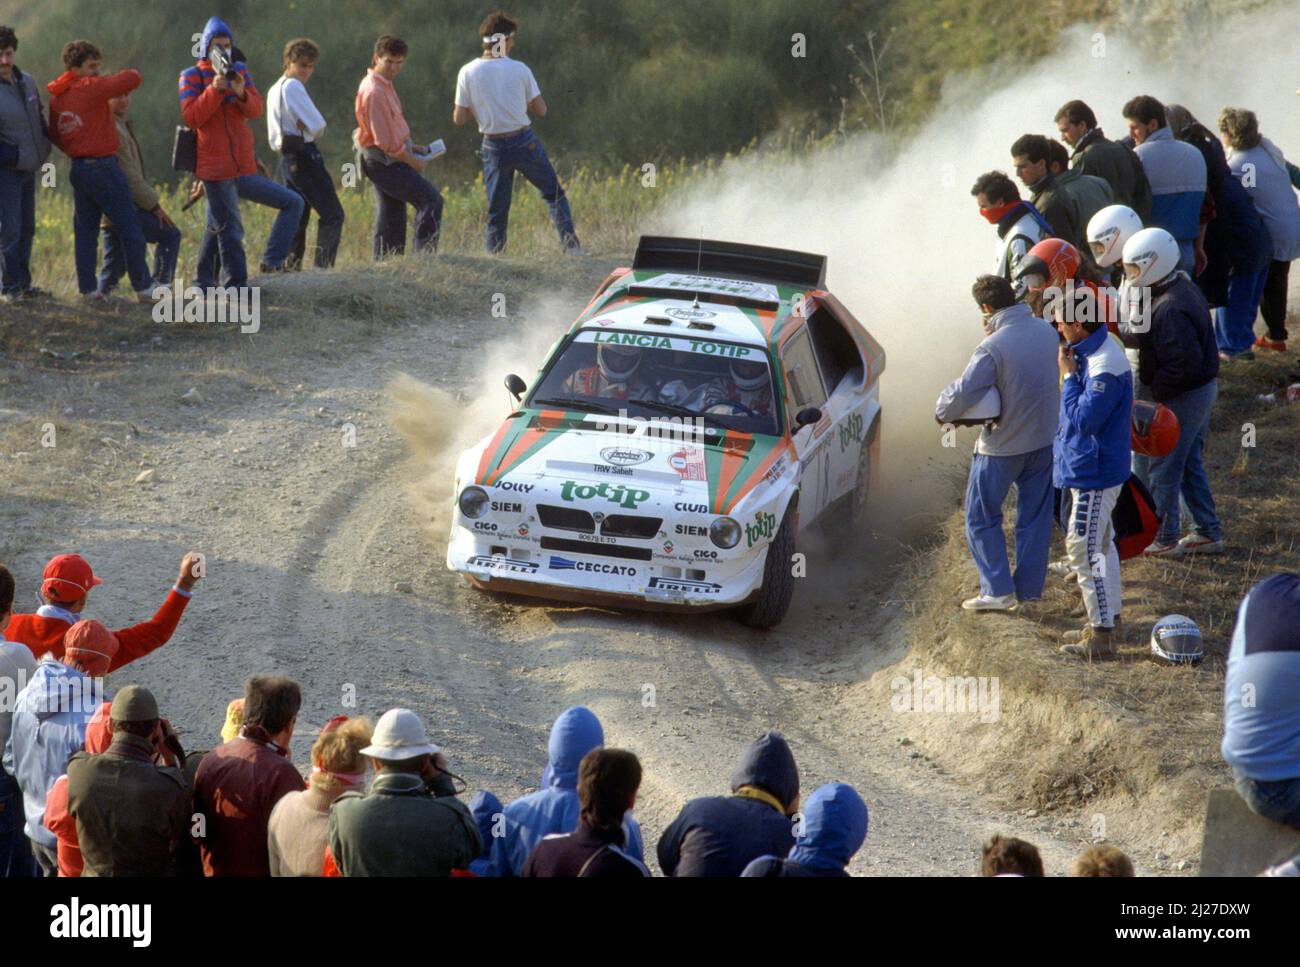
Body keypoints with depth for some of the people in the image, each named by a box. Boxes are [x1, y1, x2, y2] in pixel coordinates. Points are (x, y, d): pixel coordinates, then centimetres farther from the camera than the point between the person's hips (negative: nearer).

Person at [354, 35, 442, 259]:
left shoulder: (384, 85, 12)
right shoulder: (374, 92, -20)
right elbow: (385, 141, -21)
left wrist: (411, 148, 15)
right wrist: (413, 162, -11)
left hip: (387, 160, 10)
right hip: (385, 162, -10)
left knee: (392, 219, 12)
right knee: (431, 200, -15)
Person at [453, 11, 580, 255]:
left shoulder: (468, 73, -6)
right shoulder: (519, 70, -7)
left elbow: (459, 119, -3)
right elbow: (540, 110, -2)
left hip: (494, 147, 1)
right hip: (524, 141, -1)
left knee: (497, 209, 10)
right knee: (554, 193, 13)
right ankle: (568, 238, -2)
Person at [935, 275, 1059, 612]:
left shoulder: (993, 348, -26)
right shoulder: (1046, 332, -4)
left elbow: (961, 394, -25)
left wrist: (943, 411, -4)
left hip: (1002, 446, -6)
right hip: (1043, 441, 6)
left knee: (982, 519, 9)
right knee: (1035, 517, 16)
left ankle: (998, 590, 5)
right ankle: (1029, 587, 22)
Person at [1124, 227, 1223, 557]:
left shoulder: (1170, 310, -29)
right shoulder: (1183, 287, 4)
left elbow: (1185, 363, -31)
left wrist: (1155, 391, -20)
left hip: (1181, 399, -10)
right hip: (1203, 388, 10)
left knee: (1161, 469, 5)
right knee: (1190, 463, 21)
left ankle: (1162, 540, 17)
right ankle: (1208, 533, 30)